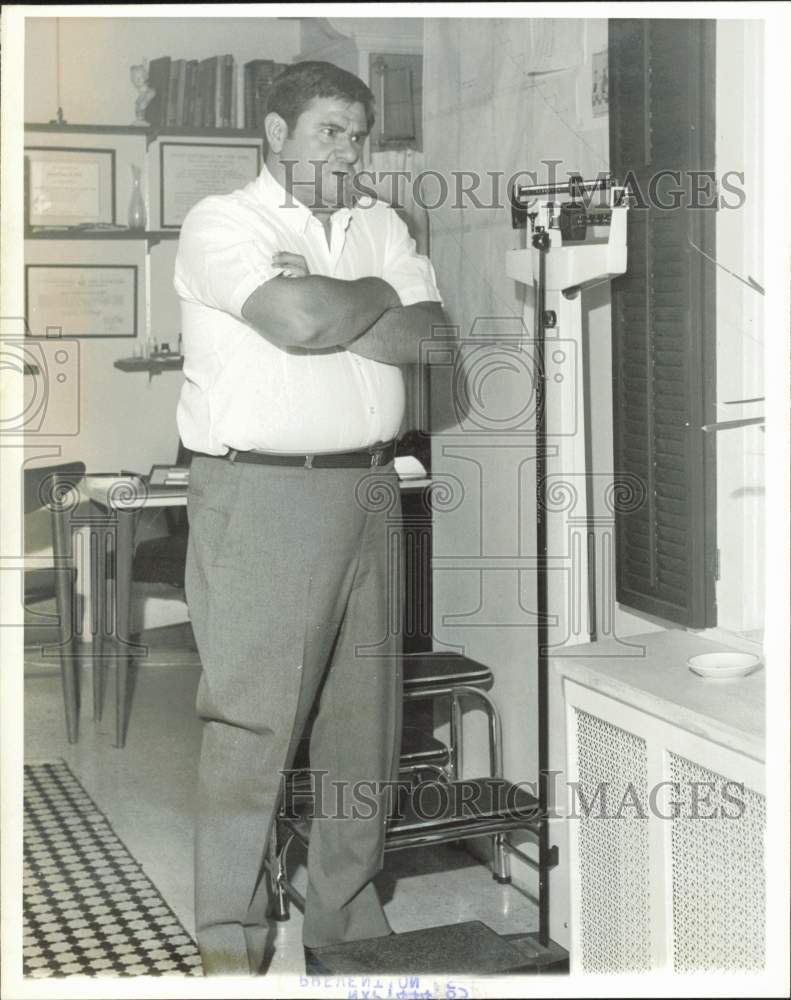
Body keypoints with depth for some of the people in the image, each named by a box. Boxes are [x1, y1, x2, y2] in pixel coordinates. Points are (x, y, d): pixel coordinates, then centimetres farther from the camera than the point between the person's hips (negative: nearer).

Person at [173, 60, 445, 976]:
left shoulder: (379, 223, 15)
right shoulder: (221, 222, -2)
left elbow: (426, 335, 0)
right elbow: (297, 321, -20)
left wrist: (323, 306, -11)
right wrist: (376, 295, -2)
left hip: (368, 489, 6)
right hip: (262, 493, -6)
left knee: (365, 713, 10)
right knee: (253, 719, -4)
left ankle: (346, 915, 23)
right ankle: (229, 936, 6)